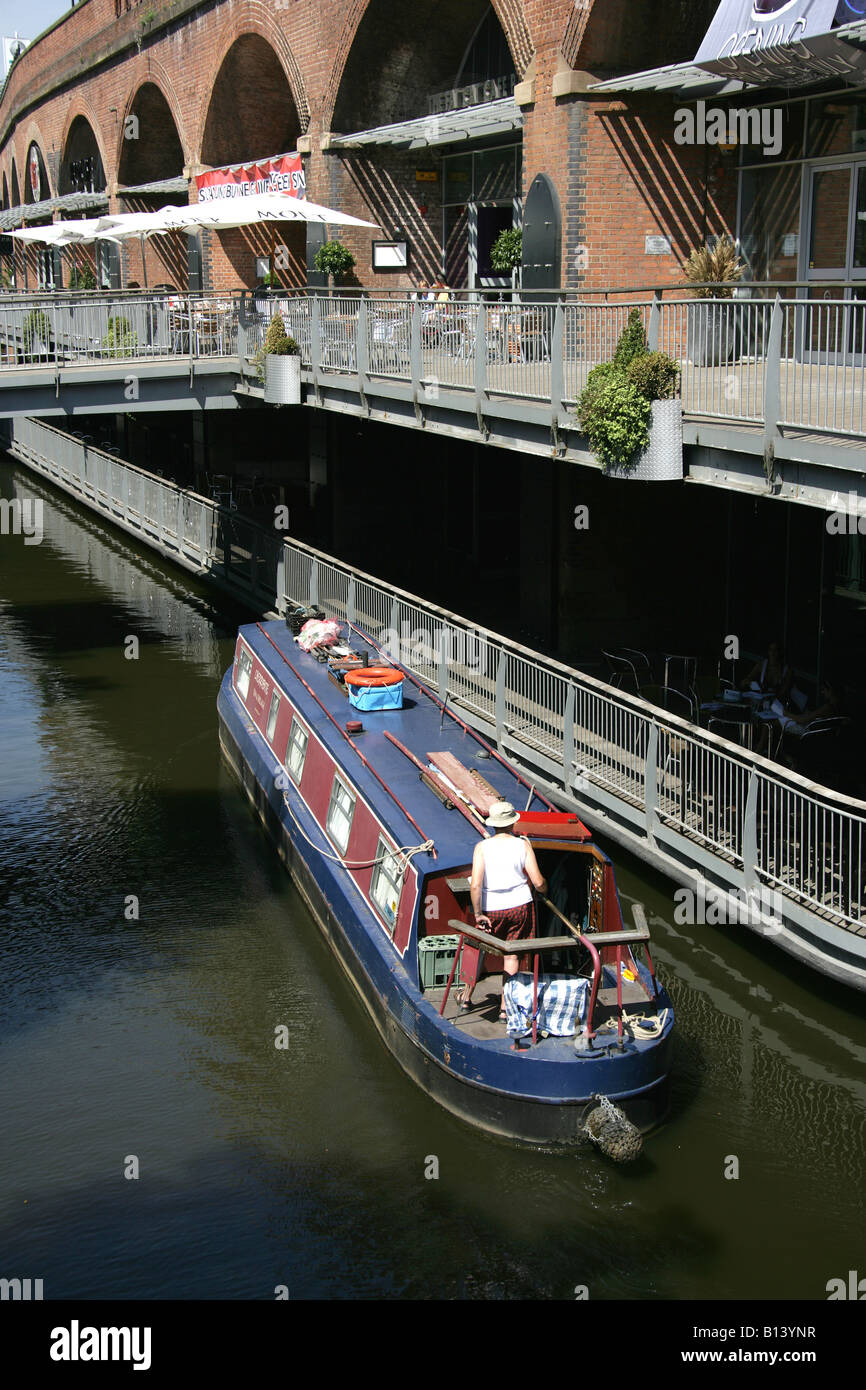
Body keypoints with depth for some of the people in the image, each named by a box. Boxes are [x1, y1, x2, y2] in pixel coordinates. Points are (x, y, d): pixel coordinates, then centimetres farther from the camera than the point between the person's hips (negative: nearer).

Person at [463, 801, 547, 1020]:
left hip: (491, 909, 0)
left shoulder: (482, 847, -9)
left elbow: (475, 885, -17)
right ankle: (505, 1006, 11)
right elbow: (538, 882, -7)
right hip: (520, 906, 0)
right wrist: (544, 890, 16)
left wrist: (478, 914, -9)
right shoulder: (523, 845, -6)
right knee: (512, 955, 9)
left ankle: (466, 996, 28)